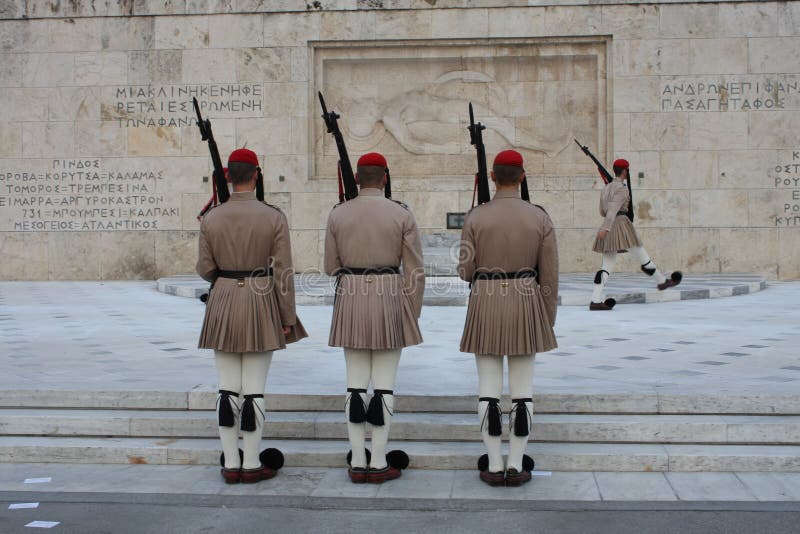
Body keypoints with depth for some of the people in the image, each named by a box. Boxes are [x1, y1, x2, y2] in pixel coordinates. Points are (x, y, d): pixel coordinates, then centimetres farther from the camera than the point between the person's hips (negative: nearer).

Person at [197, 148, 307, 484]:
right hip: (261, 305, -2)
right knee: (254, 389, 2)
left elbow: (205, 269, 2)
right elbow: (283, 272, -8)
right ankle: (252, 465, 8)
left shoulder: (211, 219, -1)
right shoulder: (274, 217, -7)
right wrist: (288, 318, -2)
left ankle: (230, 464, 12)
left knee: (228, 389, 7)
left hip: (223, 307, 2)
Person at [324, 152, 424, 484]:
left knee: (356, 383, 8)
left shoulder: (338, 214, 1)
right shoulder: (402, 214, -4)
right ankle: (379, 464, 6)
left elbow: (332, 267, 6)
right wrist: (413, 317, 4)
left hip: (351, 302, 2)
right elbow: (414, 271, -4)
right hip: (390, 302, -2)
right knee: (384, 384, 3)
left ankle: (358, 463, 10)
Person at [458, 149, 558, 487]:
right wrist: (548, 321, 8)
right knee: (522, 388, 7)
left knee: (489, 388, 5)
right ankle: (516, 466, 8)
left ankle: (494, 467, 7)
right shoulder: (539, 217, -3)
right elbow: (549, 275, -2)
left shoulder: (475, 217, -6)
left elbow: (466, 272, -2)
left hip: (486, 307, 0)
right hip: (525, 306, 1)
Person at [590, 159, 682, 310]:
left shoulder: (606, 188, 18)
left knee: (607, 265, 2)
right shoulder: (622, 189, -8)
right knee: (642, 257, 9)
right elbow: (613, 209, -21)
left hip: (608, 230, 8)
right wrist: (605, 228, -31)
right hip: (621, 225, -8)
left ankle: (596, 300, -8)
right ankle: (662, 281, 26)